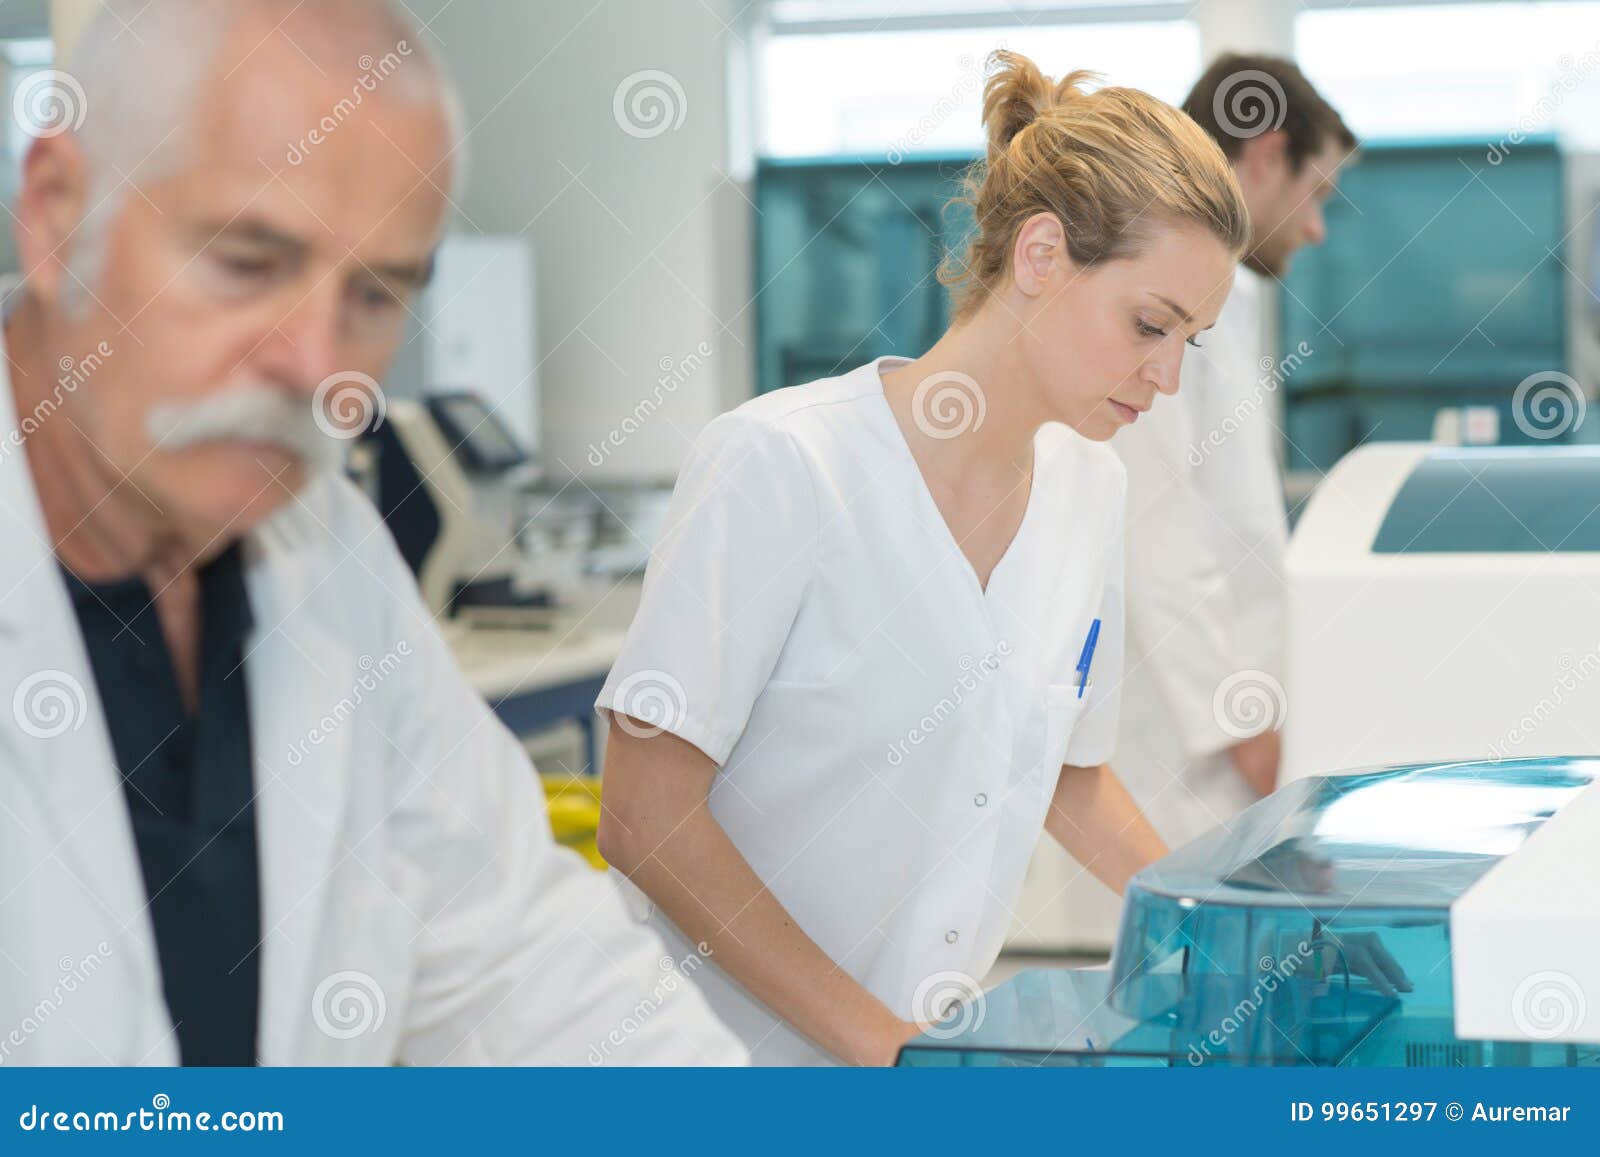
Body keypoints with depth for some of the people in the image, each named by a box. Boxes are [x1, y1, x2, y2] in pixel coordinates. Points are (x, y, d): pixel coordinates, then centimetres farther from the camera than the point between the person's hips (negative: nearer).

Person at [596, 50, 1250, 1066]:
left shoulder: (1089, 487, 5)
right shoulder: (781, 465, -15)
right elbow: (648, 819, -18)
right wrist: (883, 1046, -21)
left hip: (942, 1031, 6)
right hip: (734, 1040, -6)